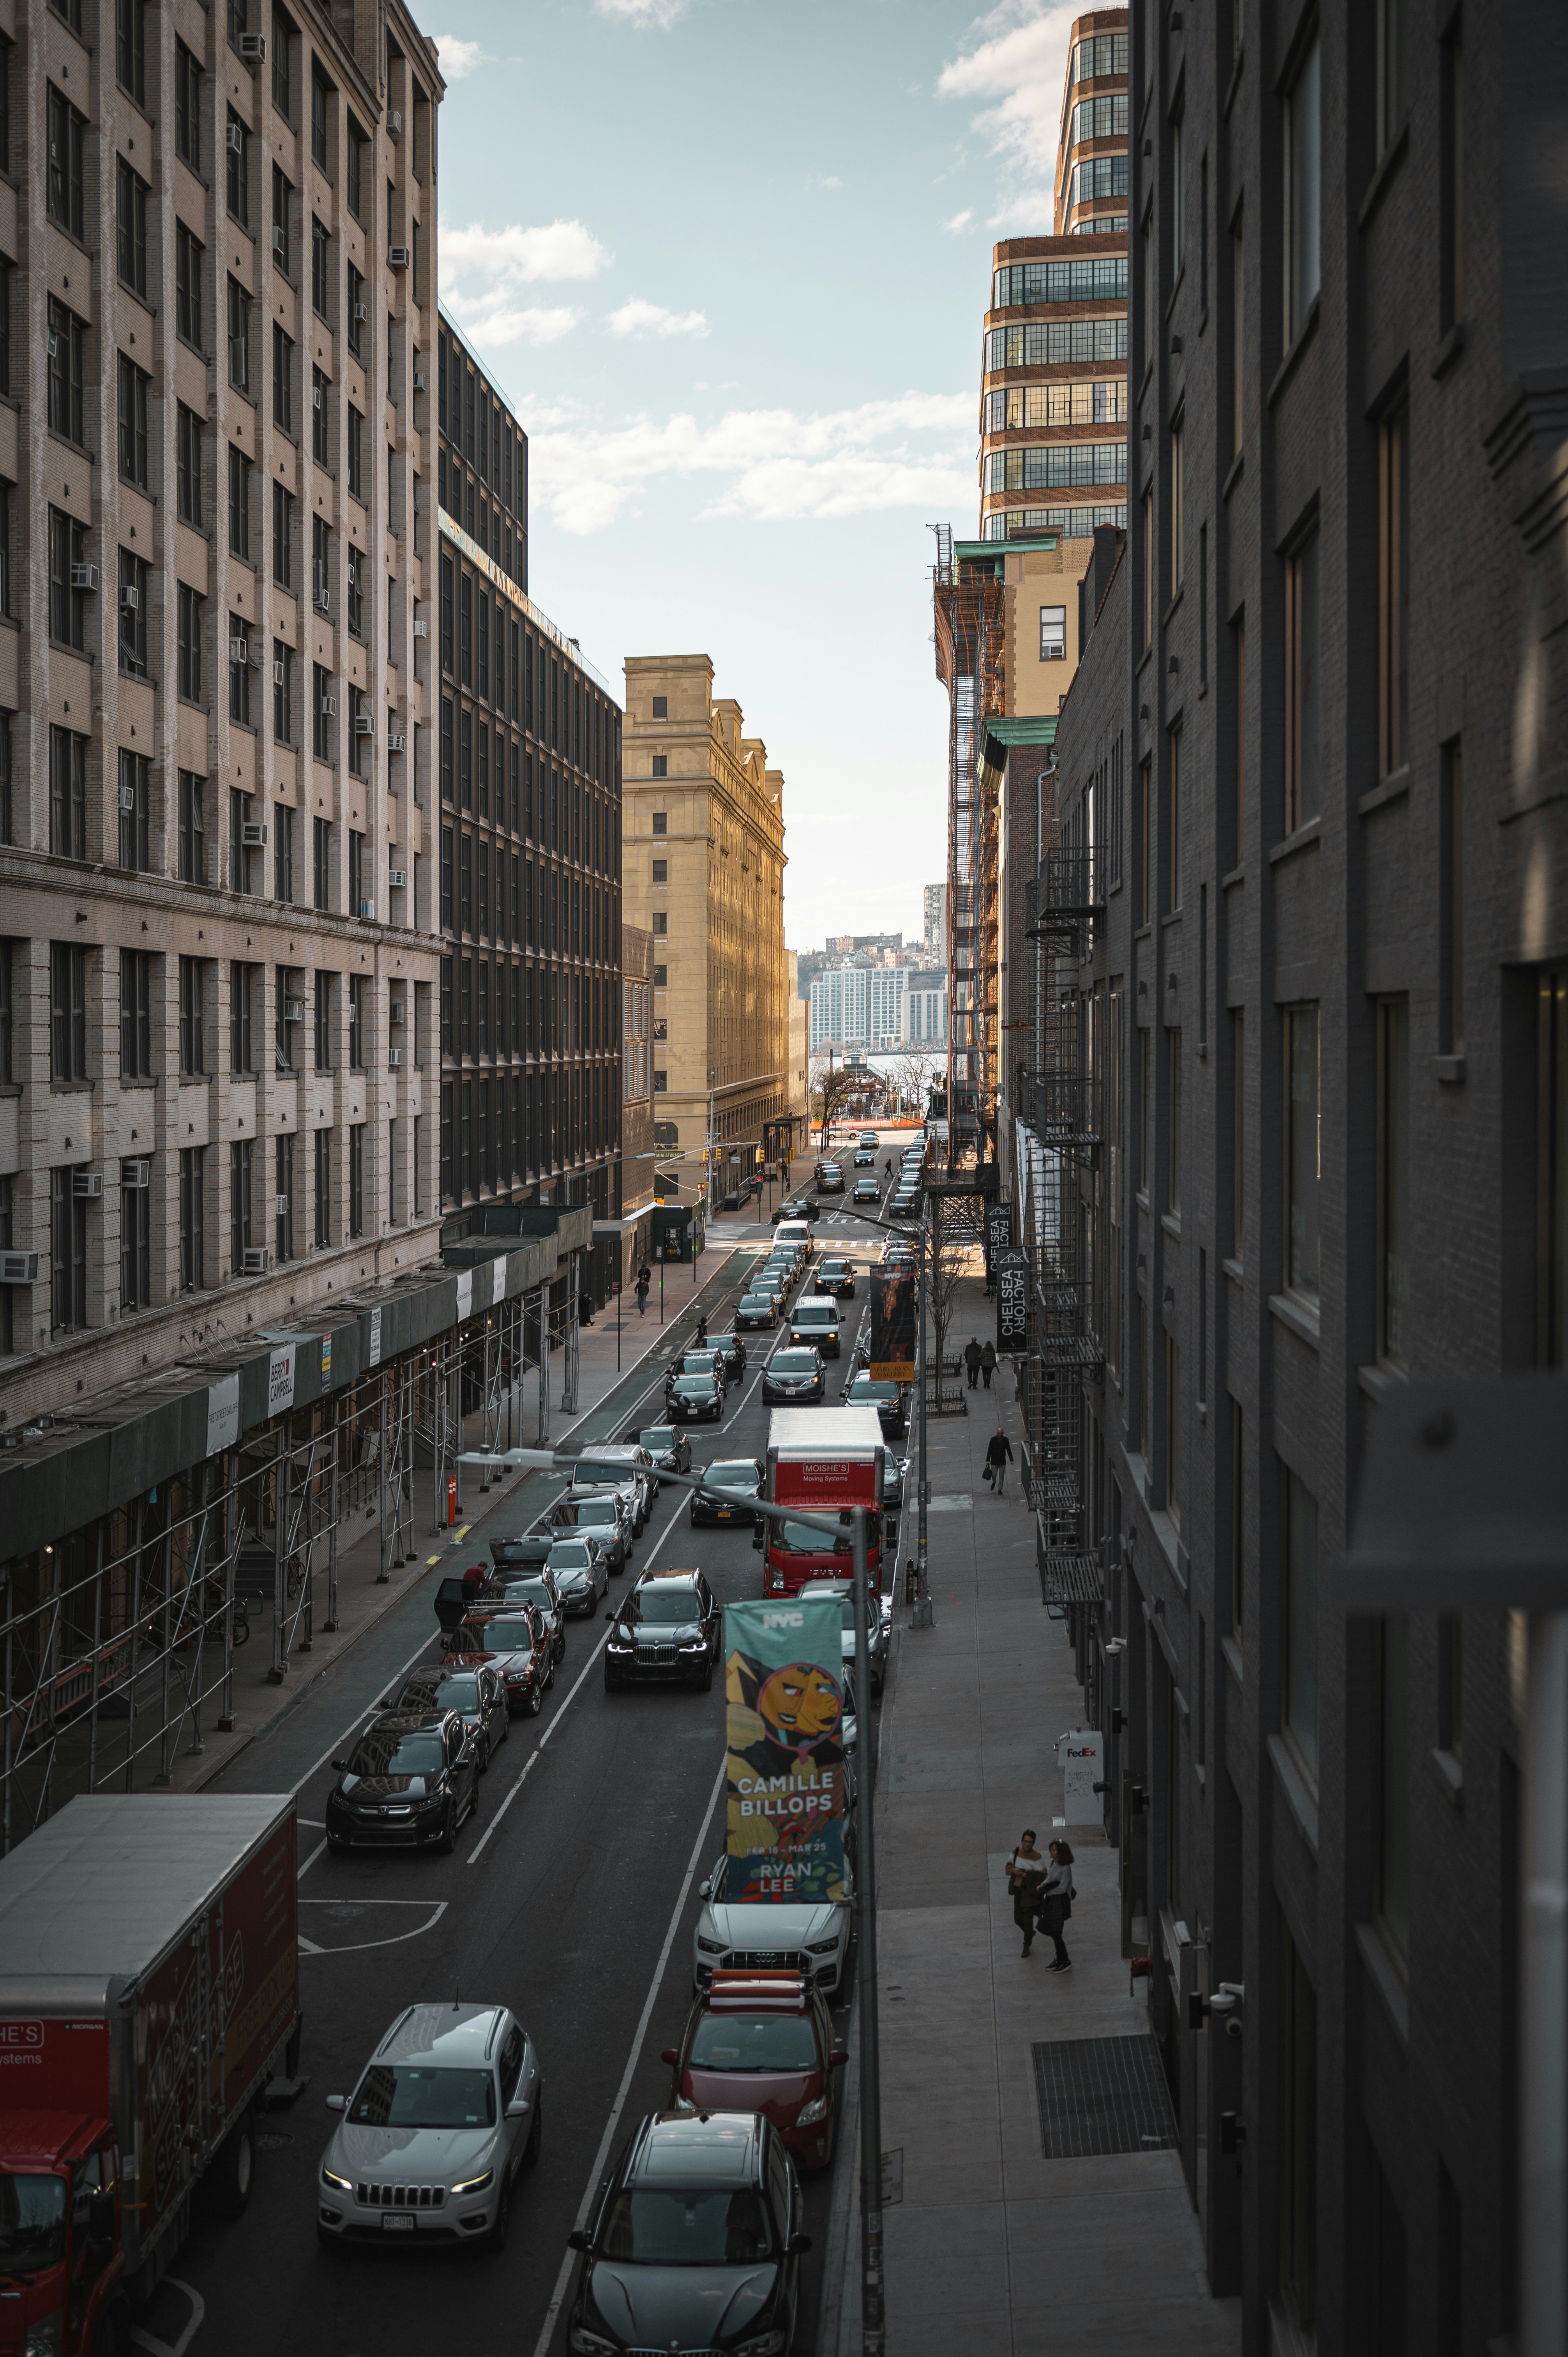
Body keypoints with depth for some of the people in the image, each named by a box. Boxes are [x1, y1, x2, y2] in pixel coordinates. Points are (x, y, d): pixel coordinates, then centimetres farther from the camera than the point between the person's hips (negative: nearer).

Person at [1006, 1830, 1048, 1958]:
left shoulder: (1036, 1857, -17)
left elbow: (1042, 1875, -16)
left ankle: (1027, 1945, 17)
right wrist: (1013, 1870, -14)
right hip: (1018, 1890, 5)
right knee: (1018, 1919, 13)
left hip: (1030, 1891, -5)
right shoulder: (1016, 1852, -2)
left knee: (1028, 1918, -3)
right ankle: (1030, 1933, 44)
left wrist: (1026, 1875, -27)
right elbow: (1008, 1866, 8)